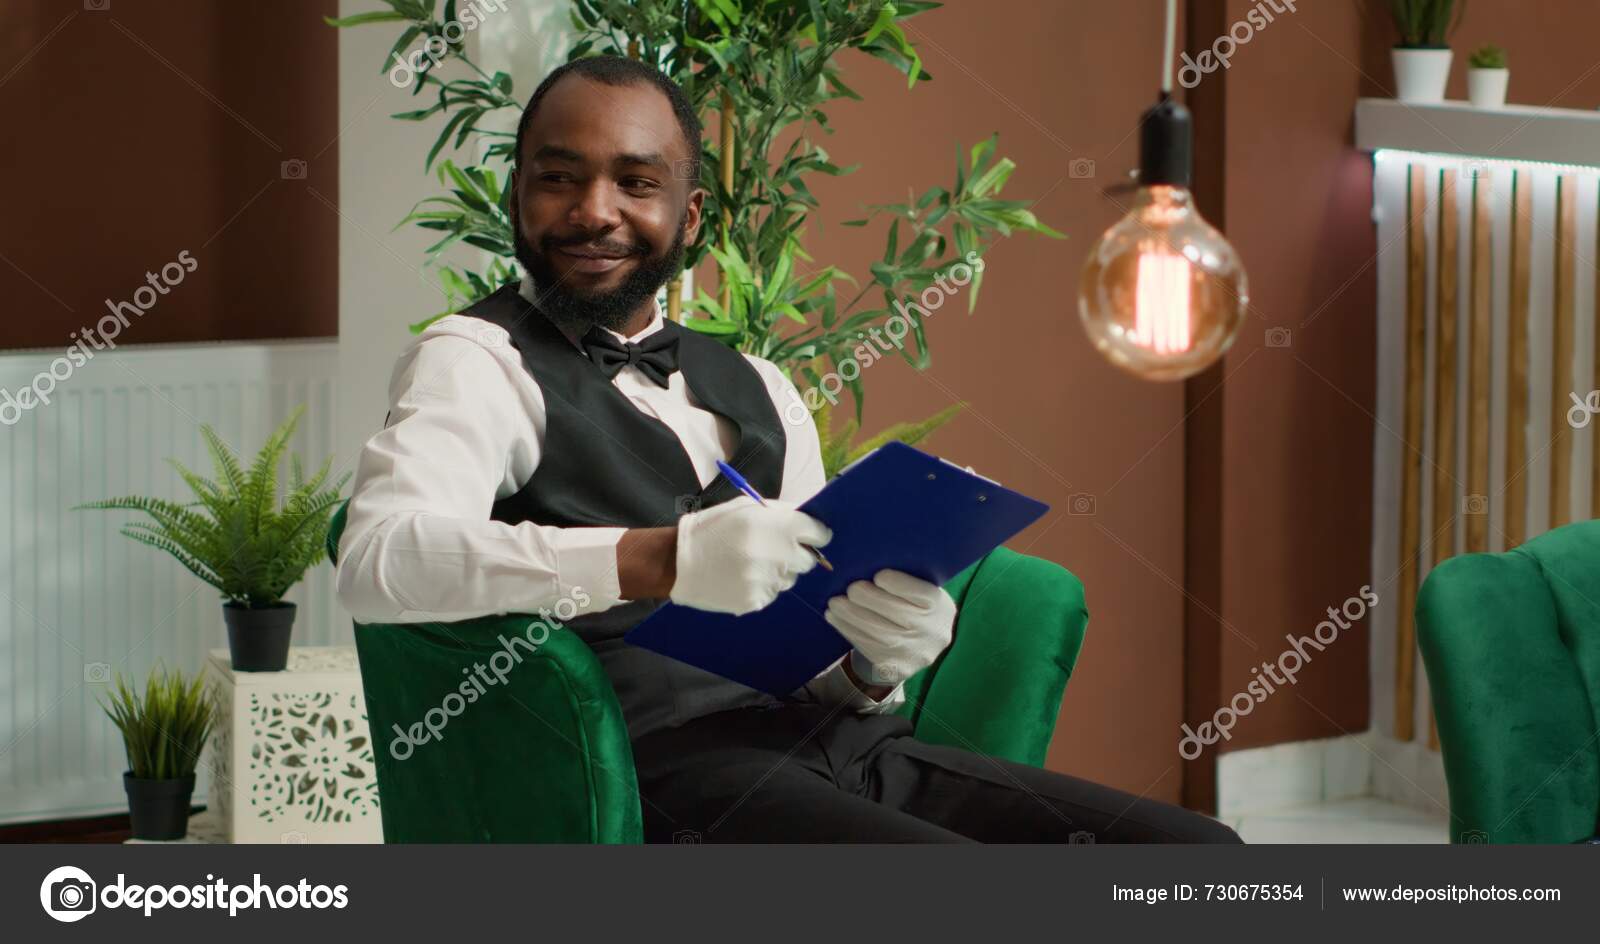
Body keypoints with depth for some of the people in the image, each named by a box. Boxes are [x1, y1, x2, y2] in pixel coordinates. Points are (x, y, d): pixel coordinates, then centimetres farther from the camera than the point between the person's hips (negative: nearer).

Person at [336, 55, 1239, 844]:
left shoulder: (756, 389, 24)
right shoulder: (479, 360, 4)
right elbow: (378, 559, -17)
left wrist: (876, 662, -2)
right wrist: (656, 559, -29)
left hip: (842, 743, 7)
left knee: (1197, 852, -11)